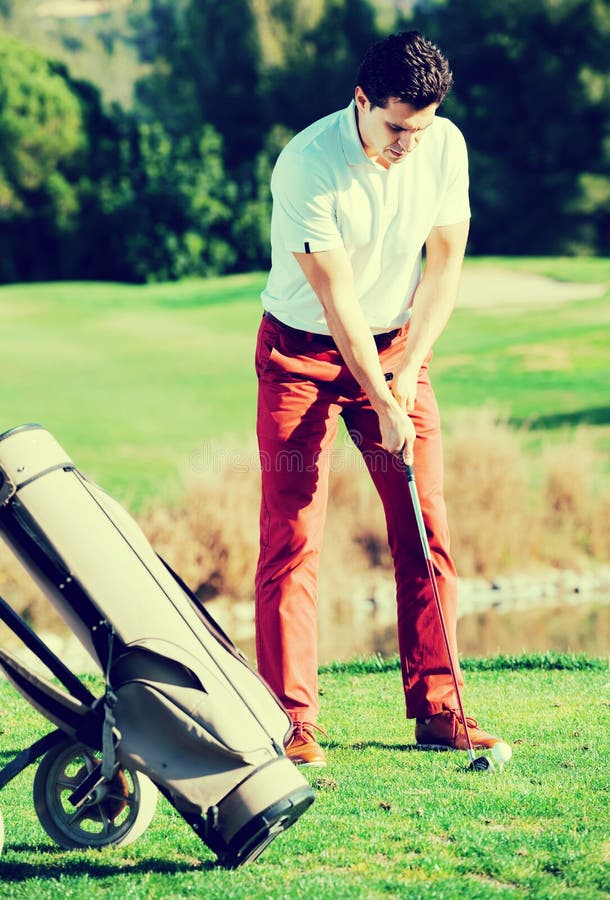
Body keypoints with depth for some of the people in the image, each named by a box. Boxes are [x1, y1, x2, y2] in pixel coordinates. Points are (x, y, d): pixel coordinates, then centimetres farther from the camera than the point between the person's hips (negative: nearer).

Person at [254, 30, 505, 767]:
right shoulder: (306, 166, -25)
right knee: (292, 536, -9)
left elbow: (444, 264, -3)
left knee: (426, 532, -1)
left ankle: (437, 712, 5)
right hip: (302, 353, -4)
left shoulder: (445, 147, -10)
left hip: (398, 345, 4)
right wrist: (381, 404, -21)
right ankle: (292, 722, -6)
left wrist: (408, 375, -11)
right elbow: (336, 297, -22)